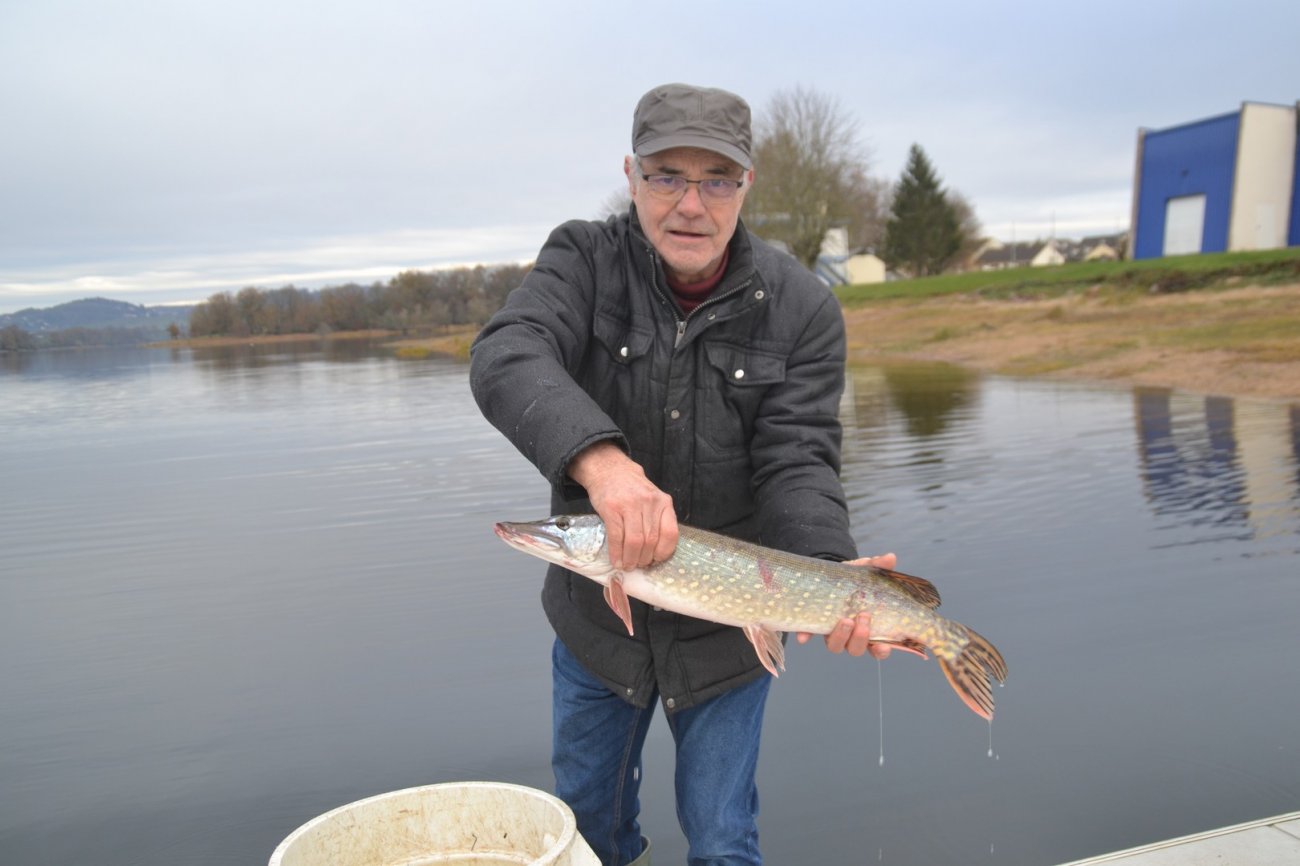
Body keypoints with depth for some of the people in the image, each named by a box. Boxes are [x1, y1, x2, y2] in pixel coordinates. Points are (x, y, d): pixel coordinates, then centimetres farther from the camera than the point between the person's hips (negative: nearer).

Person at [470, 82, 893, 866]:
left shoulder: (803, 308, -12)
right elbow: (507, 357, -30)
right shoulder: (583, 261, -12)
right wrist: (600, 458, -48)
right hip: (596, 616, 2)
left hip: (730, 627, -1)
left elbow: (798, 462, -17)